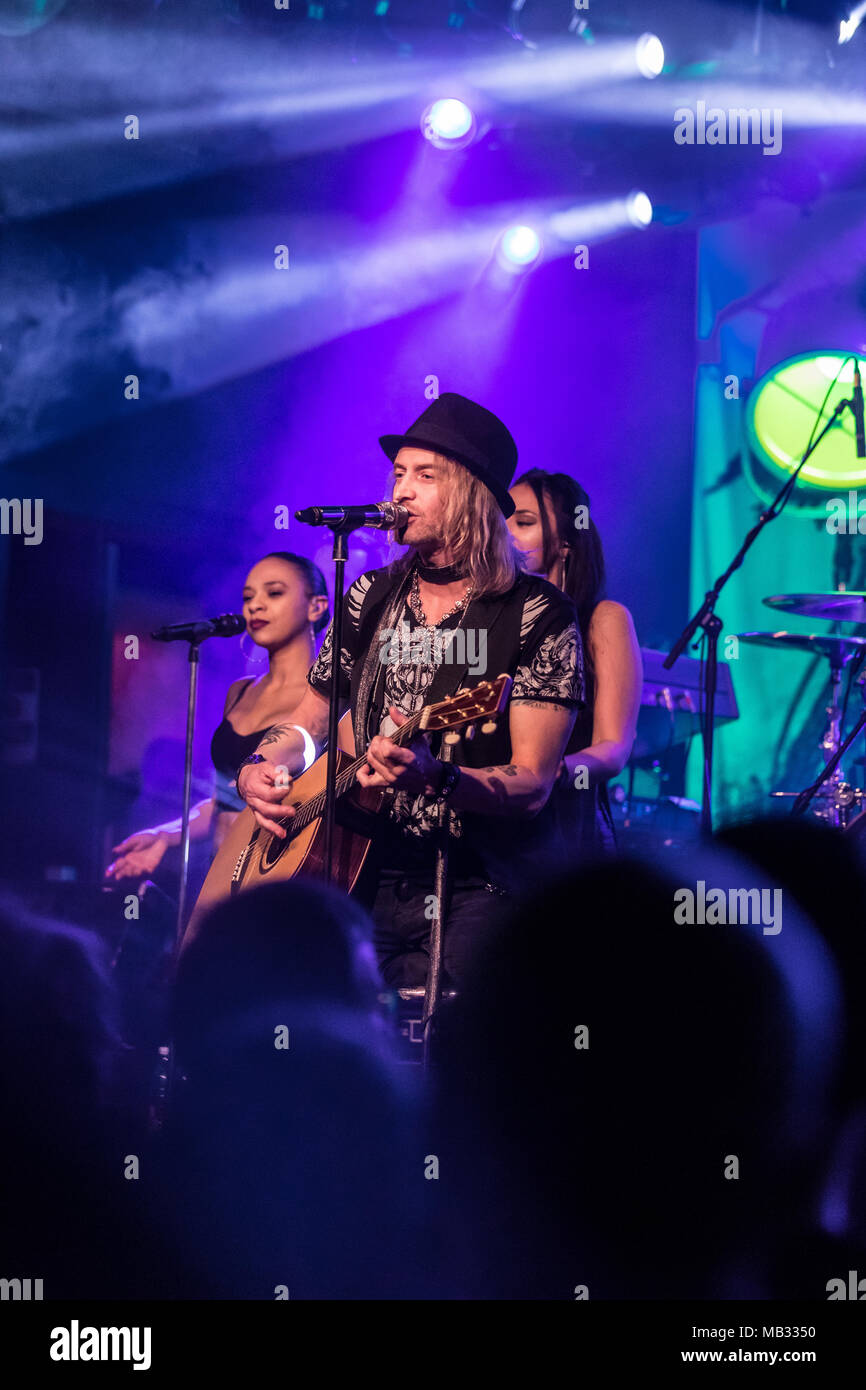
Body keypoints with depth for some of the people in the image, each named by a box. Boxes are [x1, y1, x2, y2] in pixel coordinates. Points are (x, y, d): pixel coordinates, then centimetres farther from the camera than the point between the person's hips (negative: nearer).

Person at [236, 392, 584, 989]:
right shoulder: (371, 598, 12)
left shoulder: (538, 614, -5)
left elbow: (532, 786, -13)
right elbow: (307, 721, 23)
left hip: (485, 889, -4)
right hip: (375, 882, 4)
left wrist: (435, 778, -31)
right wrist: (257, 771, 2)